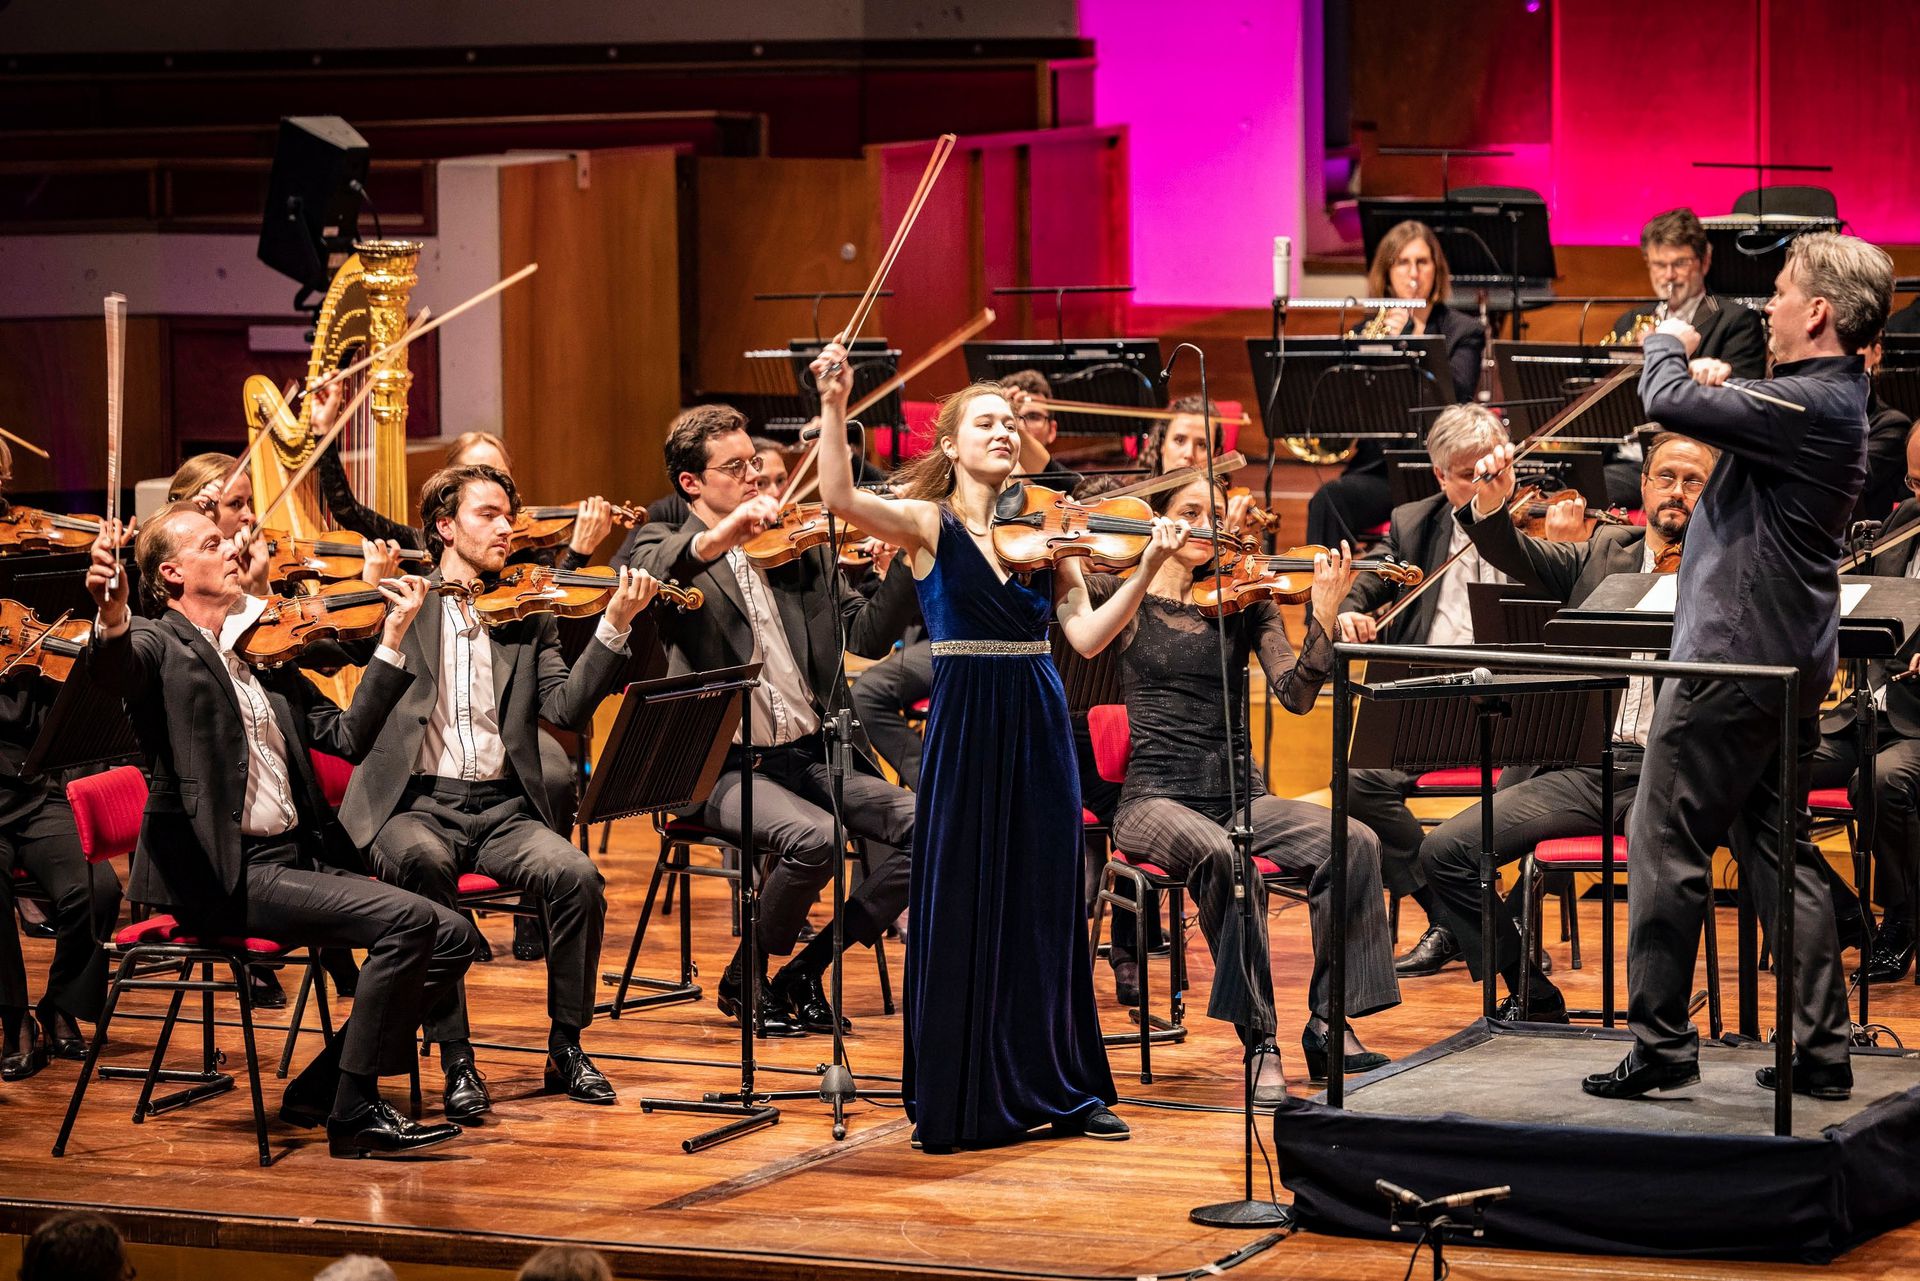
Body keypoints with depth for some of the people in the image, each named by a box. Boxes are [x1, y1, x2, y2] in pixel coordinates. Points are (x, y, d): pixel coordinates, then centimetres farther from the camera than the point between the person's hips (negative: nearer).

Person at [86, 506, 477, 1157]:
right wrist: (112, 621, -49)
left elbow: (347, 736, 14)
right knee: (407, 919, -23)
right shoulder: (160, 644, -1)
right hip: (221, 875, -8)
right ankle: (353, 1112, -14)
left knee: (451, 937, -5)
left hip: (297, 859, 8)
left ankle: (319, 1089, 3)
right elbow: (117, 672, -27)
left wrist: (392, 642, 7)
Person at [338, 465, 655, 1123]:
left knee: (576, 874, -26)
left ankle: (566, 1048, -6)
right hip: (416, 803, -3)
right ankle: (456, 1057, -26)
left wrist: (613, 627, -9)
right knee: (423, 862, -36)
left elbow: (566, 708, 1)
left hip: (502, 806, 3)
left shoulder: (527, 616, 15)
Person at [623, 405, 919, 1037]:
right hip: (729, 766, -5)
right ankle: (745, 977, -5)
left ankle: (808, 968, -2)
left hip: (814, 754, 5)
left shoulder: (801, 549, 16)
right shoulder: (668, 547, 5)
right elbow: (653, 571, -21)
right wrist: (721, 535, -36)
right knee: (814, 837, -33)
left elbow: (866, 635, 10)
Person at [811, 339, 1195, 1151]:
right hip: (965, 726, -3)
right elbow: (840, 496, -19)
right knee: (963, 909, 0)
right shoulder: (928, 526, -1)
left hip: (1039, 728, 3)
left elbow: (1087, 635, -2)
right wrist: (834, 407, -28)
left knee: (1046, 905, 8)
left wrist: (1146, 570, -13)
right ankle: (958, 1100, 9)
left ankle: (1056, 1088, 17)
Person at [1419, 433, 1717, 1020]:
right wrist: (1490, 505, -16)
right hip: (1582, 767, 4)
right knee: (1445, 850, -10)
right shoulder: (1605, 551, 18)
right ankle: (1532, 998, 6)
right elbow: (1517, 557, 5)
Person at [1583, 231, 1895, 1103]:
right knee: (1776, 850, 13)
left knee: (1667, 844, -2)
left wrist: (1669, 345, -2)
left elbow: (1668, 403, -22)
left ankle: (1660, 1043, 3)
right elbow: (1747, 421, 26)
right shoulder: (1835, 400, 11)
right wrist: (1719, 384, 7)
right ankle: (1820, 1049, 13)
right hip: (1789, 663, 10)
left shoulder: (1809, 406, -21)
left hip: (1734, 662, -10)